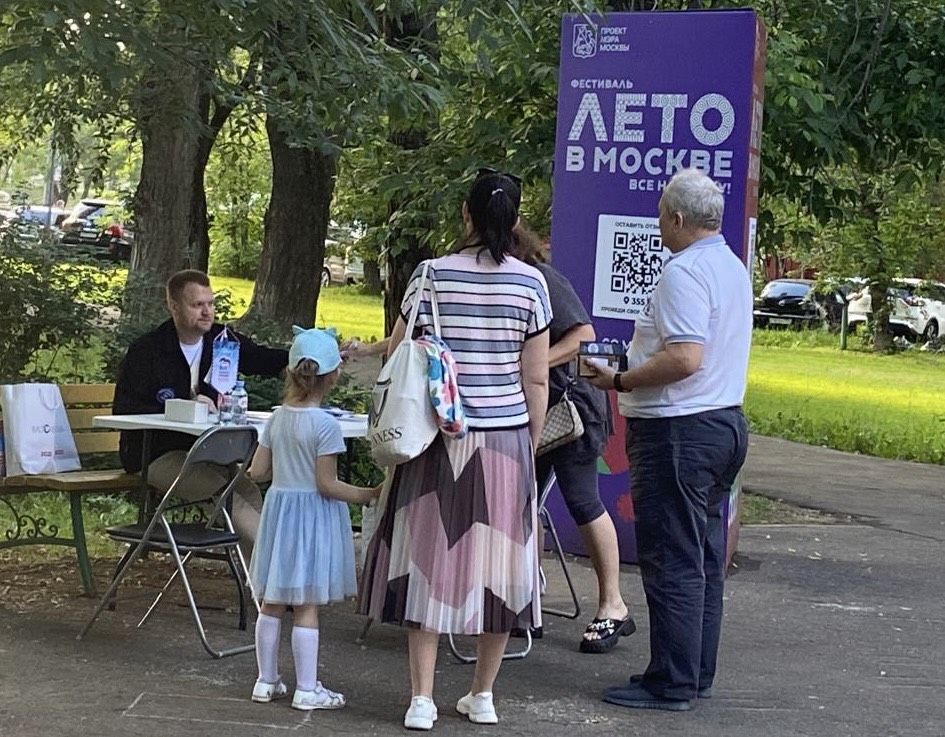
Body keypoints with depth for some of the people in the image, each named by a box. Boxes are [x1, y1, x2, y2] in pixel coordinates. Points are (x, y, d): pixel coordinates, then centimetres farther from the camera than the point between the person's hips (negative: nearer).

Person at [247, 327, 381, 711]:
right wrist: (369, 494, -11)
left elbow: (257, 471, 5)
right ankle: (307, 689, 3)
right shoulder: (325, 425, -16)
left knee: (271, 604, 13)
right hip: (313, 517, -6)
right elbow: (327, 485, -17)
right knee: (307, 608, -1)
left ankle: (267, 681, 21)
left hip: (279, 509, 6)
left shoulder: (278, 418, 3)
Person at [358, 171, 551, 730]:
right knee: (495, 560, 9)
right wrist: (531, 443, 9)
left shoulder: (432, 275, -5)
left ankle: (422, 699, 4)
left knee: (431, 557, 5)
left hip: (440, 437, 0)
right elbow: (537, 379, -1)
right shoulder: (530, 283, -3)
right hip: (507, 438, 1)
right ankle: (483, 695, 16)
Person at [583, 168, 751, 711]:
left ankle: (672, 684, 0)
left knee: (672, 563, -4)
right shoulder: (734, 268, 14)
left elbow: (685, 358, -27)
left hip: (678, 431, -10)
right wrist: (638, 360, 18)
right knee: (705, 559, 14)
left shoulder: (685, 271, -18)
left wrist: (620, 382, -17)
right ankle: (698, 675, 21)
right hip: (725, 422, 10)